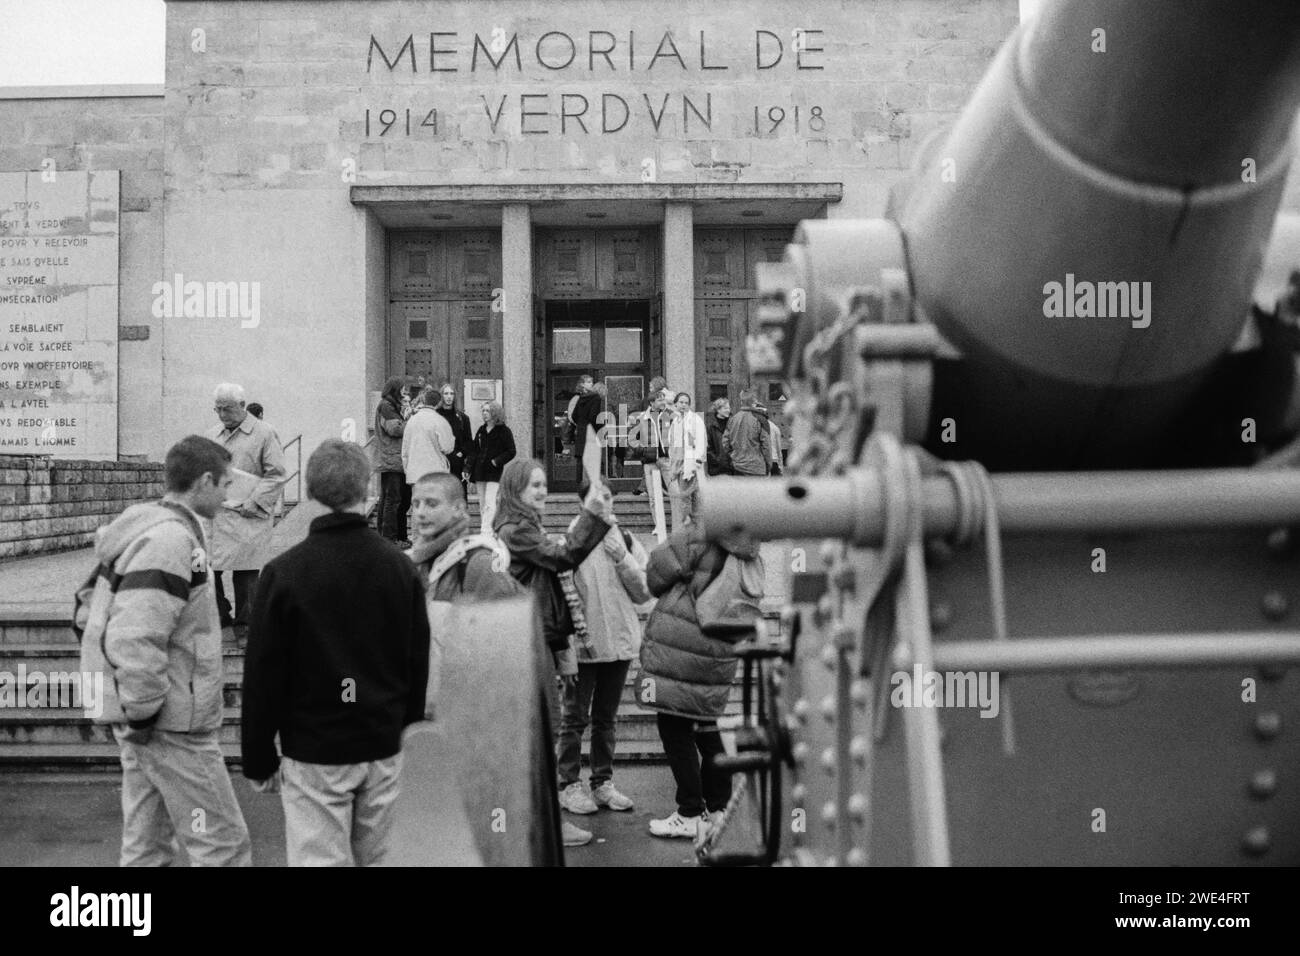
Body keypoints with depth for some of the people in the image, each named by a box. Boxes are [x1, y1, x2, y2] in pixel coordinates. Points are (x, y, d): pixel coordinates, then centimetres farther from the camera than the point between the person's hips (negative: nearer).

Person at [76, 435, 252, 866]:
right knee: (223, 846, 0)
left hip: (145, 718, 10)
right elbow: (133, 641, -30)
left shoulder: (144, 526, 10)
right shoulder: (173, 541, -21)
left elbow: (89, 606, 18)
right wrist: (142, 713, -19)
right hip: (174, 725, -10)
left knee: (147, 846, 19)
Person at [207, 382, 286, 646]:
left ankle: (244, 626, 12)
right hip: (212, 515, 5)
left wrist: (253, 503, -13)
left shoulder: (263, 433, 0)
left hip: (246, 517, -5)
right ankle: (220, 617, 19)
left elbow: (275, 475, -4)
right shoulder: (211, 436, 16)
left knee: (245, 574, -2)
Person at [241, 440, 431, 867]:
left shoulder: (284, 572, -10)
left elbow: (263, 674, -7)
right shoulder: (401, 567, 0)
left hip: (313, 753, -3)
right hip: (384, 750, 4)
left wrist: (259, 761, 2)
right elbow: (419, 664, 6)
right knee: (375, 858, 16)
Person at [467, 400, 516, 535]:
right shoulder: (481, 430, 14)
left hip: (494, 471, -6)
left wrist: (496, 461, -13)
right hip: (480, 470, 6)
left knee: (489, 502, -15)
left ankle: (486, 530, -19)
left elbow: (511, 452, -4)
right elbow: (474, 449, 16)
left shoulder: (504, 430, -3)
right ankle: (483, 528, 11)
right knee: (482, 503, 6)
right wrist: (470, 467, 6)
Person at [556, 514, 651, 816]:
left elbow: (644, 593, 1)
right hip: (582, 643, -4)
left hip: (620, 642, 4)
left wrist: (623, 558, -11)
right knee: (576, 717, 4)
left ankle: (603, 782, 24)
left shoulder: (626, 540, 5)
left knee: (607, 718, 14)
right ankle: (569, 785, 14)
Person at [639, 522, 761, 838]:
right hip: (718, 654, 8)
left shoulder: (700, 539, -16)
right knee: (705, 727, 20)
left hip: (679, 649, -8)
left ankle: (690, 815, 4)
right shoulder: (749, 555, 7)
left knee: (674, 729, 1)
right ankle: (719, 806, 27)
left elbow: (656, 574, -10)